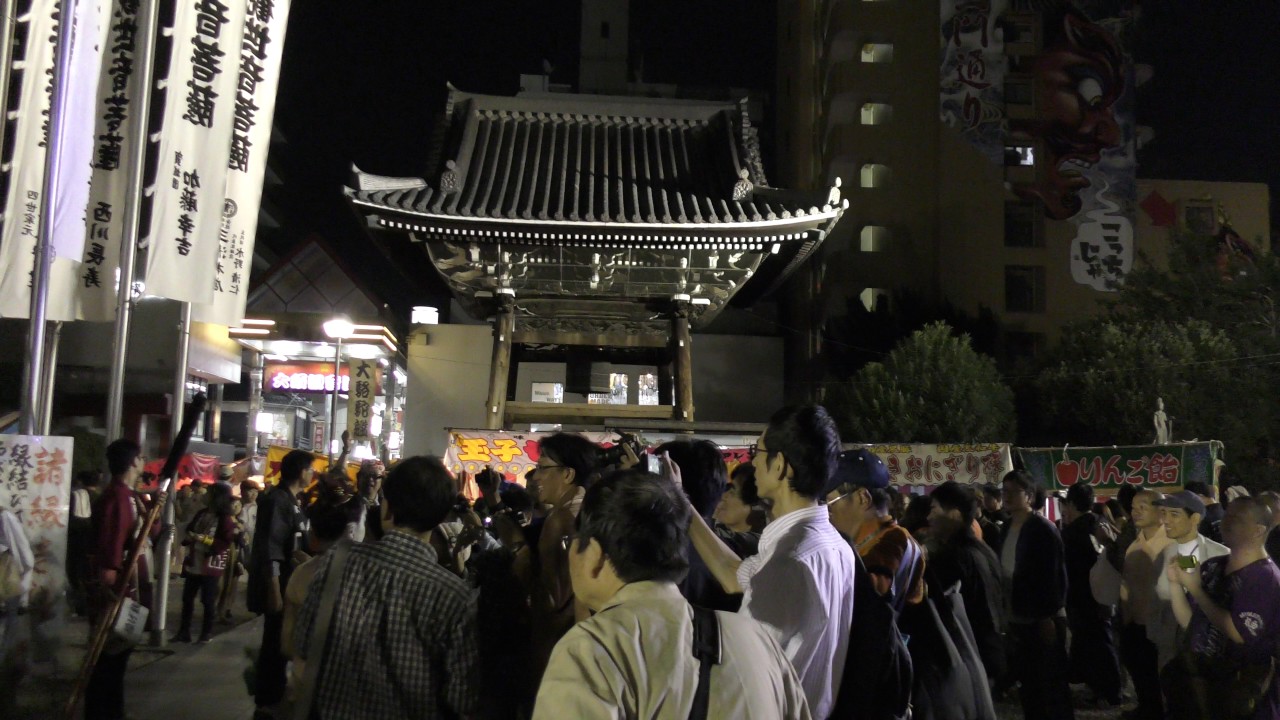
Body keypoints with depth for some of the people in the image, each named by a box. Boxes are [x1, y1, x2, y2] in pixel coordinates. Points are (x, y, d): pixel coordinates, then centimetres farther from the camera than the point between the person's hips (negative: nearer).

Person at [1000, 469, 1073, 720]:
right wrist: (1006, 614, 9)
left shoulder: (1044, 529, -11)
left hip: (1044, 619, -7)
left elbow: (1056, 575, -15)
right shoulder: (1006, 529, 9)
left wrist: (1049, 616, -18)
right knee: (1029, 684, 13)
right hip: (1019, 619, 7)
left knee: (1053, 684, 3)